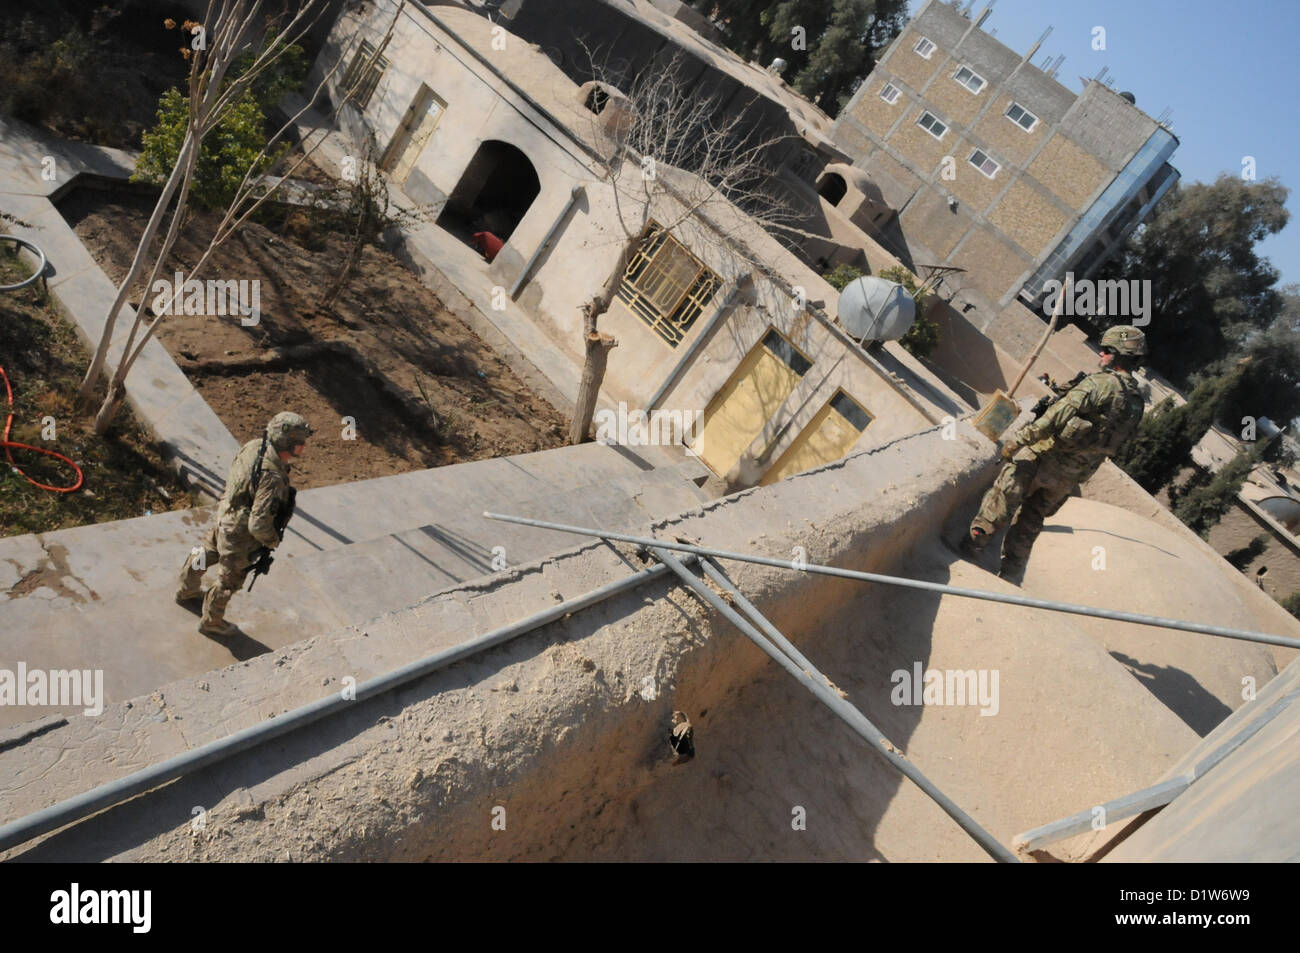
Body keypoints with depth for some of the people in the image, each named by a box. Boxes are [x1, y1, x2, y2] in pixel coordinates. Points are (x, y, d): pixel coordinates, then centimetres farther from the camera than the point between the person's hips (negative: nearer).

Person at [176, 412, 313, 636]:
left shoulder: (254, 445, -15)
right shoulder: (272, 478, -40)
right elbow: (258, 525, -36)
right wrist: (274, 541, -16)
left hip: (223, 517, 8)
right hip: (239, 536, -8)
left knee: (206, 554, 34)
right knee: (229, 581, 19)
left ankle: (186, 591, 63)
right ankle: (212, 622, 46)